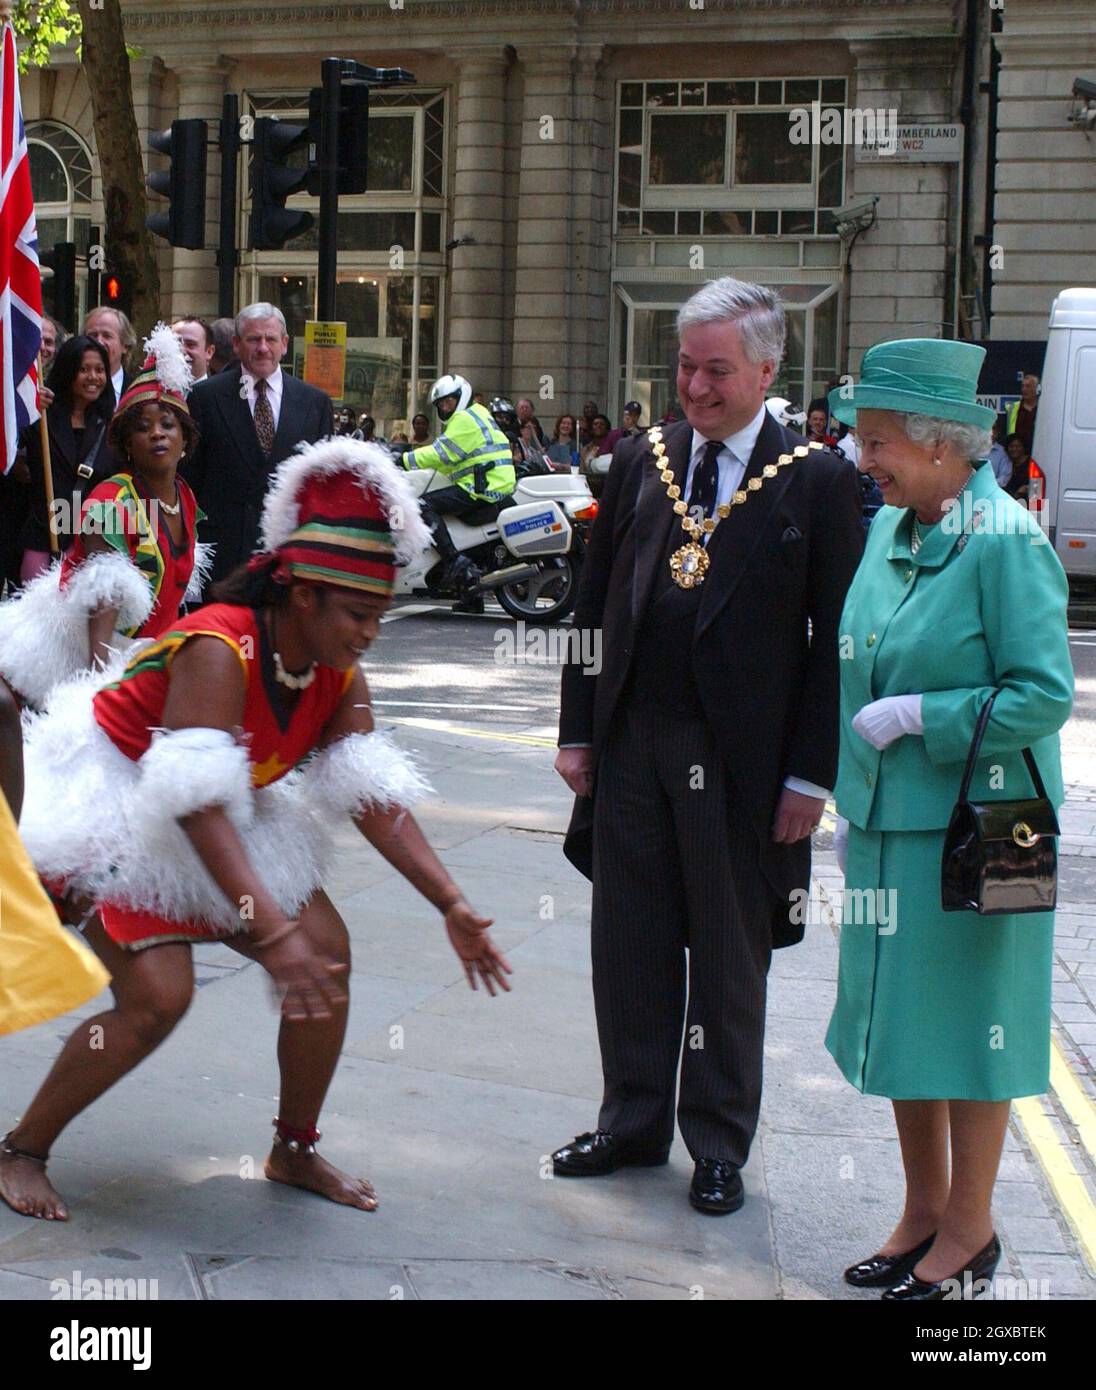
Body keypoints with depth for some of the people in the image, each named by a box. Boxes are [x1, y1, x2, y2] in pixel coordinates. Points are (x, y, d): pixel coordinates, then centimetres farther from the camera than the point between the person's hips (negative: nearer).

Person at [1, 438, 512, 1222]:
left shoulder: (340, 678, -8)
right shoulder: (218, 651, -32)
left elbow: (375, 798, -7)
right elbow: (198, 807, -38)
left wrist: (453, 906, -14)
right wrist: (272, 931, -45)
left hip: (231, 822, 8)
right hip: (119, 814, -7)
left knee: (327, 952, -5)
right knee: (158, 995, -22)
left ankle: (295, 1153, 13)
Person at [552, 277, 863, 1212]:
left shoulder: (818, 482, -5)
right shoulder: (641, 461, 7)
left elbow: (835, 640, -6)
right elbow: (595, 603, 11)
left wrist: (812, 775, -10)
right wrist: (578, 731, 7)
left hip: (741, 758, -4)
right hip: (632, 745, 4)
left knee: (729, 956, 9)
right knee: (630, 943, 13)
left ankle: (719, 1146, 24)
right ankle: (633, 1123, 30)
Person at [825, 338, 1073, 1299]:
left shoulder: (1006, 543, -16)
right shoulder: (889, 529, 8)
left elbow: (1045, 695, -19)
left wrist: (919, 716, -18)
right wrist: (858, 800, 12)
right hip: (890, 823, 8)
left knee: (968, 1028, 4)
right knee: (901, 1015, 15)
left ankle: (969, 1230, 20)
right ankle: (924, 1210, 31)